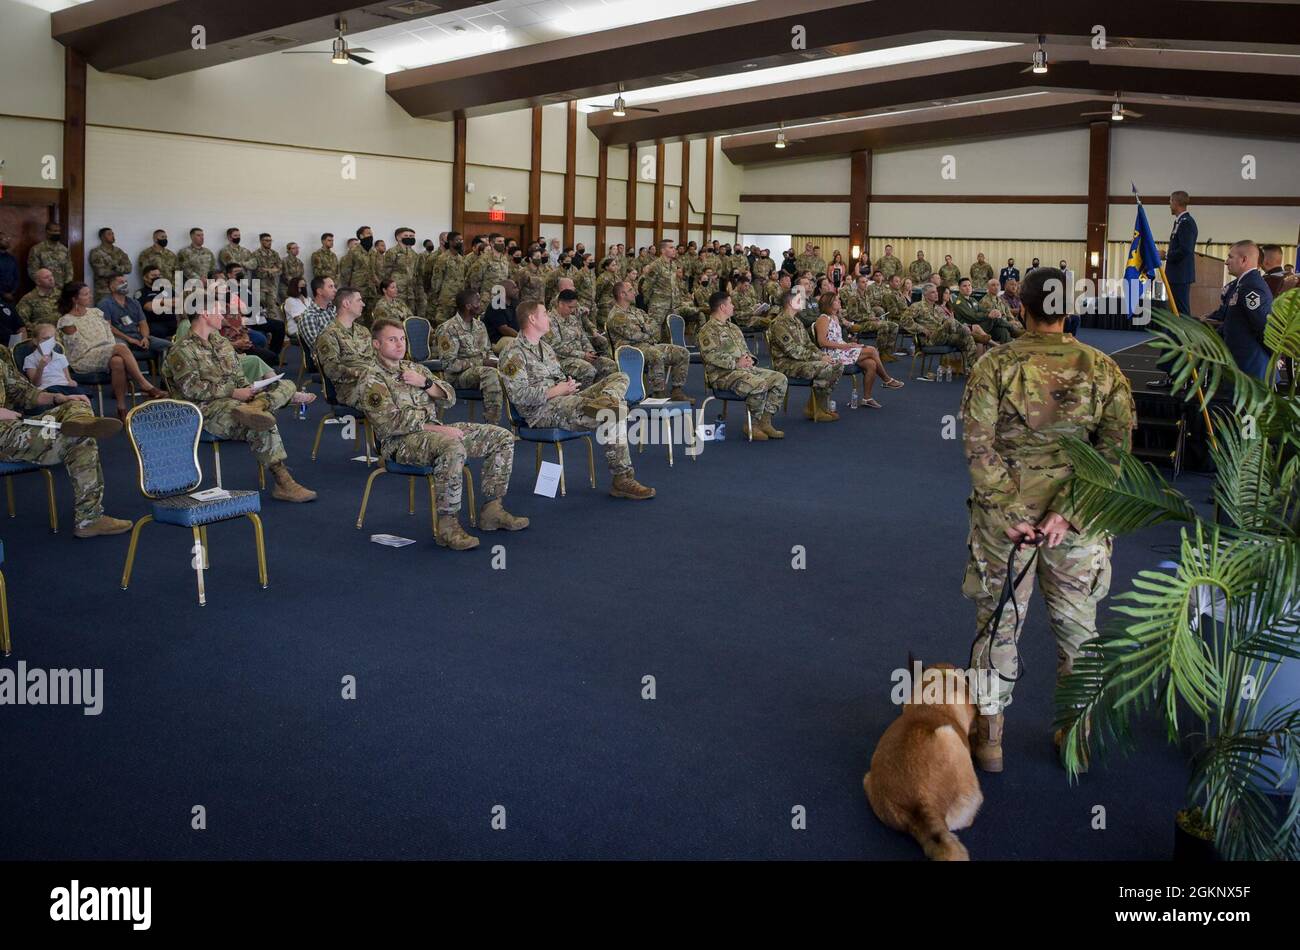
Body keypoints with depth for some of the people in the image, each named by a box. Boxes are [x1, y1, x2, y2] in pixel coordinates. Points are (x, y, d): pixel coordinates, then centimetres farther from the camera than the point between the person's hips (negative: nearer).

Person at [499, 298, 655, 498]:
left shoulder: (544, 346, 24)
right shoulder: (514, 353, -6)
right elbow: (518, 395, -17)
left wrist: (568, 385, 6)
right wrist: (556, 391, -13)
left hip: (564, 399, 9)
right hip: (544, 411, -9)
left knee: (620, 377, 1)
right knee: (615, 412, -27)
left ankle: (599, 404, -30)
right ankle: (622, 479, -25)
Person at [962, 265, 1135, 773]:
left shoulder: (994, 365, -9)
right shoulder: (1102, 369, -4)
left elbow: (979, 447, -15)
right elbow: (1114, 449, -10)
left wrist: (1011, 514, -11)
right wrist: (1067, 513, -13)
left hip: (1004, 517, -1)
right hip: (1079, 521, 1)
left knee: (997, 624, 13)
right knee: (1078, 628, 17)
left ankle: (988, 736, 22)